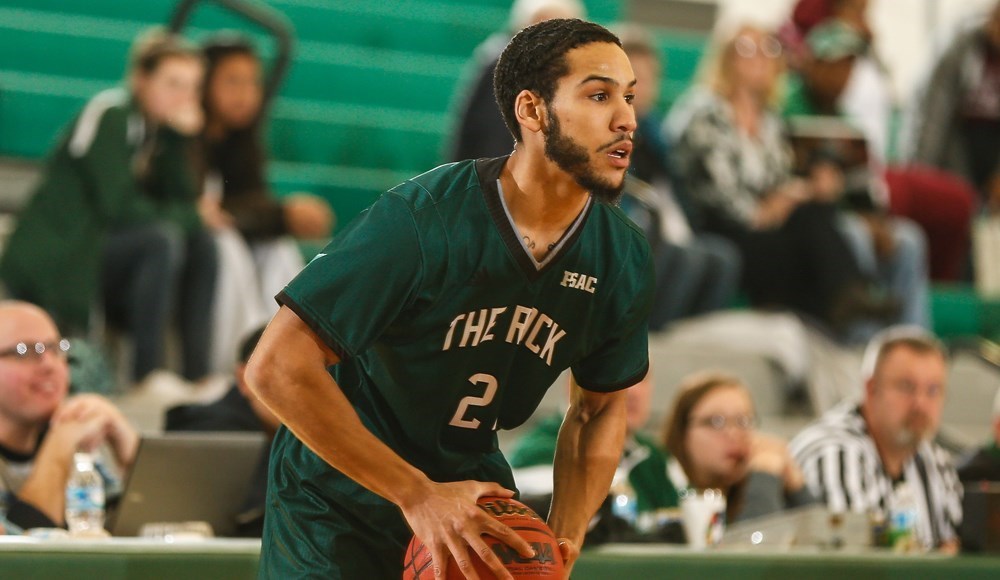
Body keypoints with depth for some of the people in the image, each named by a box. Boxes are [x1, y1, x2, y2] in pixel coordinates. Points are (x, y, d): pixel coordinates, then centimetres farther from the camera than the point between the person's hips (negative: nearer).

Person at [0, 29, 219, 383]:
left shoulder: (158, 126, 9)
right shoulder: (109, 117, -15)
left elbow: (180, 201, 1)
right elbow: (120, 208, -22)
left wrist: (181, 137, -9)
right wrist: (192, 217, -10)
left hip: (98, 251, 8)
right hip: (52, 261, -8)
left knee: (201, 242, -7)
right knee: (163, 240, -28)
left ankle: (196, 372, -12)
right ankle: (147, 377, -27)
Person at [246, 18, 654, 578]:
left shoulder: (625, 258, -9)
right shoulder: (422, 219, -27)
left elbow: (603, 408, 7)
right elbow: (277, 367, -30)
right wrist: (417, 494, -31)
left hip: (474, 485, 5)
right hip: (338, 507, -5)